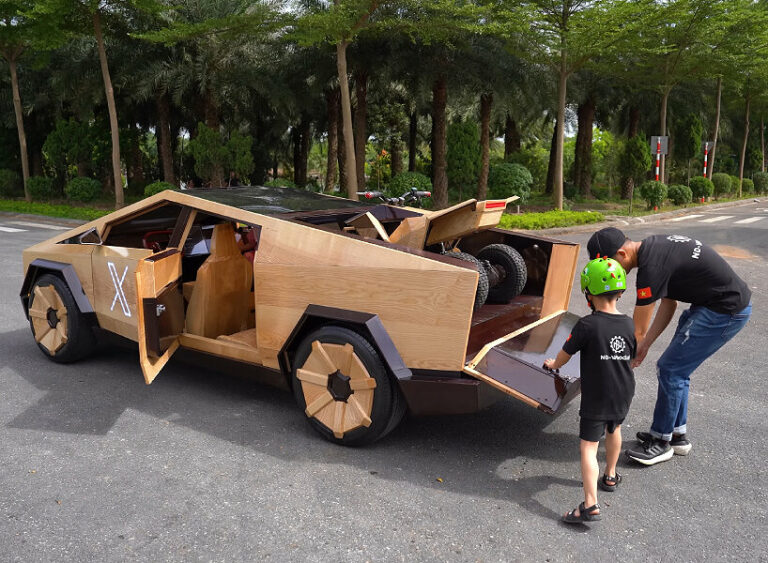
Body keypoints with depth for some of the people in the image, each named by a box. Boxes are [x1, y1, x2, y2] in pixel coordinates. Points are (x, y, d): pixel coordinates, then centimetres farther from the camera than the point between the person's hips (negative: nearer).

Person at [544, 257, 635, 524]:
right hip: (623, 394, 6)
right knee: (613, 430, 30)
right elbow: (632, 357, 13)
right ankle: (610, 477, 47)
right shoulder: (628, 324, -2)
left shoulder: (587, 325, -19)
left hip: (596, 397, -6)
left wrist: (553, 364, 14)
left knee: (588, 448, -5)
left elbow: (565, 354, -8)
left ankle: (590, 504, -13)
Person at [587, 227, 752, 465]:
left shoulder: (652, 265, -26)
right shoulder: (653, 247, 3)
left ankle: (661, 442, 12)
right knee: (676, 369, 15)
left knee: (670, 370, -3)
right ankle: (677, 434, 30)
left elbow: (637, 331, -18)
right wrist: (644, 346, 11)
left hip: (726, 311, -10)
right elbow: (669, 303, 12)